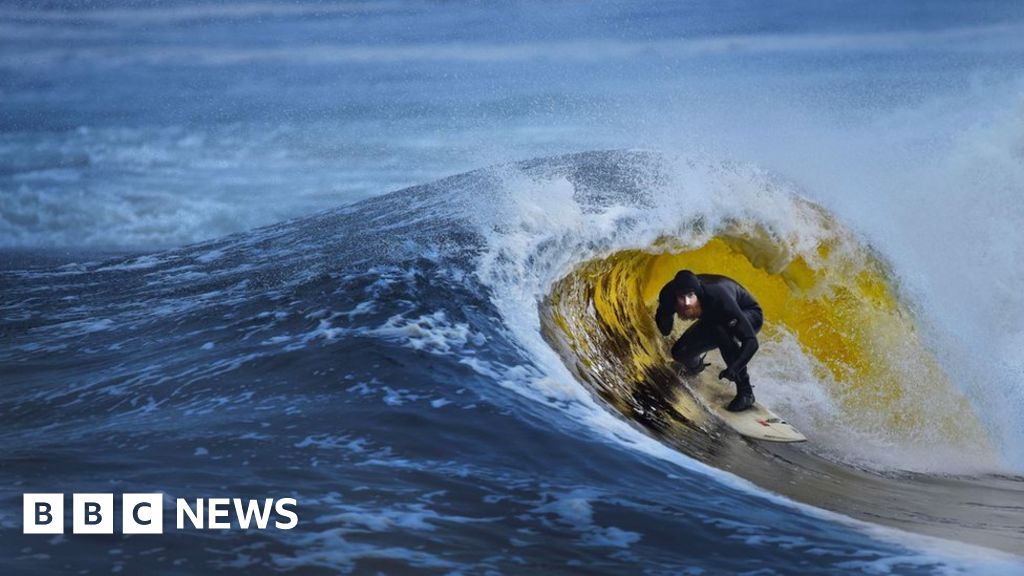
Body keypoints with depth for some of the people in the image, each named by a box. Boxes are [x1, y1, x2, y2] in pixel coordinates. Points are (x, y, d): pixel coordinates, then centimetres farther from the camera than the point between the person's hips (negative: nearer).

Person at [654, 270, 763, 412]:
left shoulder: (719, 298, -42)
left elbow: (751, 342, -41)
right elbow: (665, 331, -22)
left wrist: (734, 368, -55)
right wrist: (666, 310, -41)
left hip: (749, 315, -5)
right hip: (713, 318, 5)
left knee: (720, 330, -37)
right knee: (679, 352, -8)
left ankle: (745, 392, -25)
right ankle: (695, 364, 33)